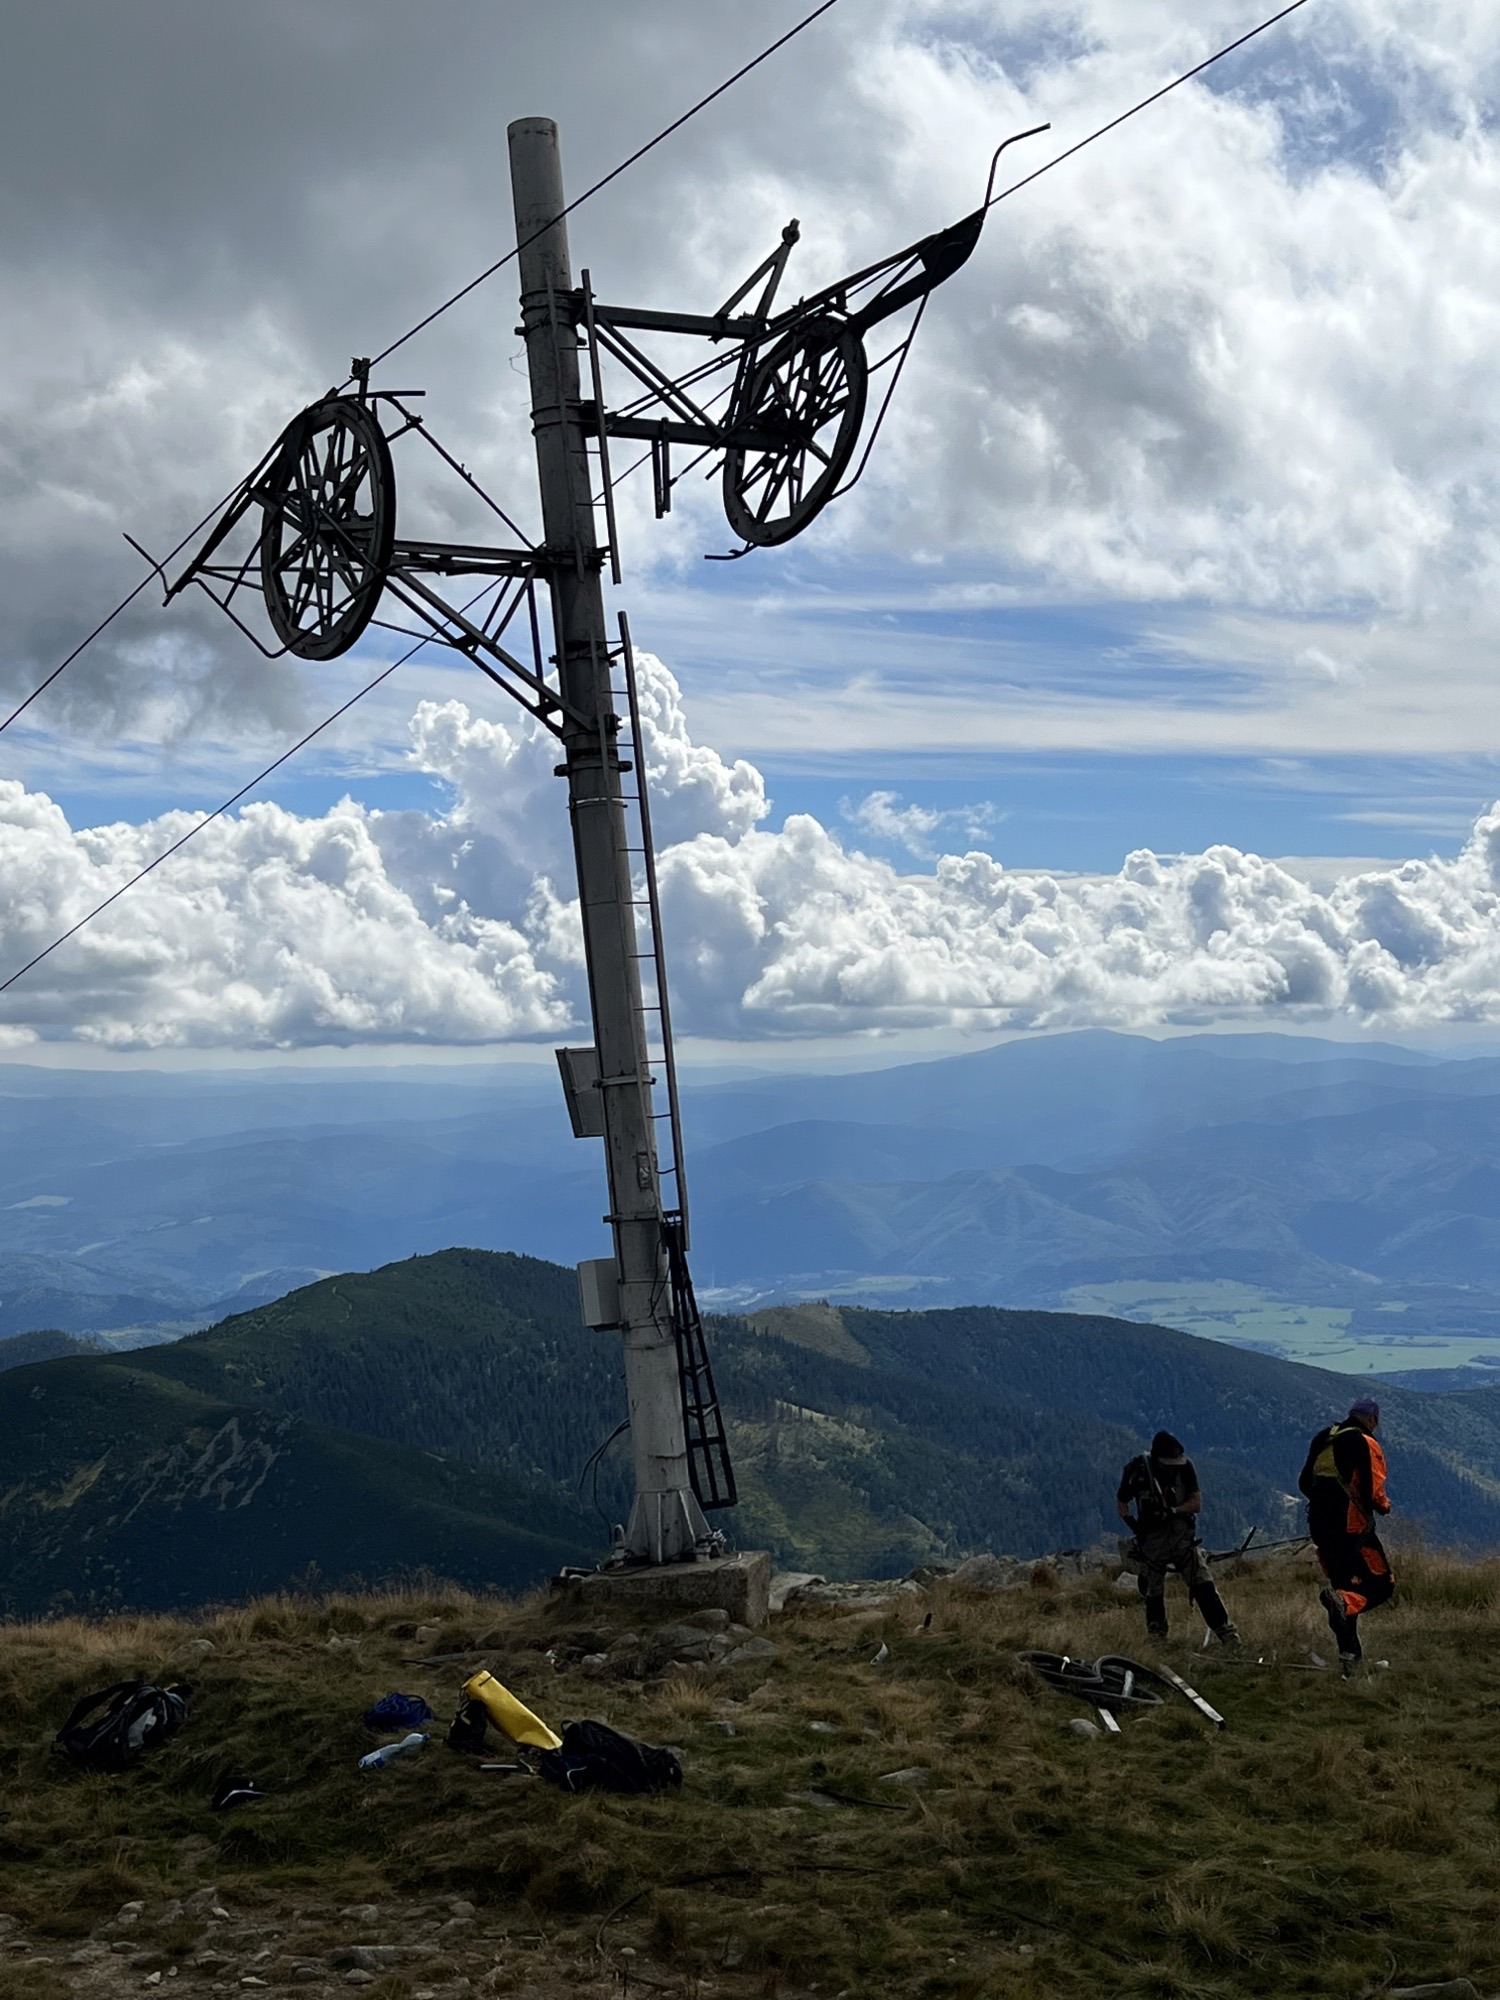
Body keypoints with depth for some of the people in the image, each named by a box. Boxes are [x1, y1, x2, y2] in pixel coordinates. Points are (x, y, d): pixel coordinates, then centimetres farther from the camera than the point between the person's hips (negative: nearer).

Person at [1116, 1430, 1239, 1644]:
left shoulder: (1184, 1466, -8)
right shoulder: (1137, 1470, -12)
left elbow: (1197, 1504, -8)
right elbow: (1121, 1502, 2)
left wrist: (1172, 1511, -23)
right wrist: (1133, 1523, -14)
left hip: (1182, 1536, 1)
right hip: (1152, 1538, -1)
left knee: (1203, 1585, -8)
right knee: (1153, 1594, 10)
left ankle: (1226, 1633, -5)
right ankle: (1157, 1640, 28)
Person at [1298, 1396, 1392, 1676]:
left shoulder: (1322, 1440, 12)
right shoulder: (1366, 1443, -8)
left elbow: (1305, 1483, 16)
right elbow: (1373, 1492, -15)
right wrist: (1384, 1505, 6)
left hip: (1320, 1525, 7)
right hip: (1353, 1527, -7)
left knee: (1345, 1587, 16)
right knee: (1381, 1584, 0)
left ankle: (1349, 1653, 13)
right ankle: (1342, 1600, -30)